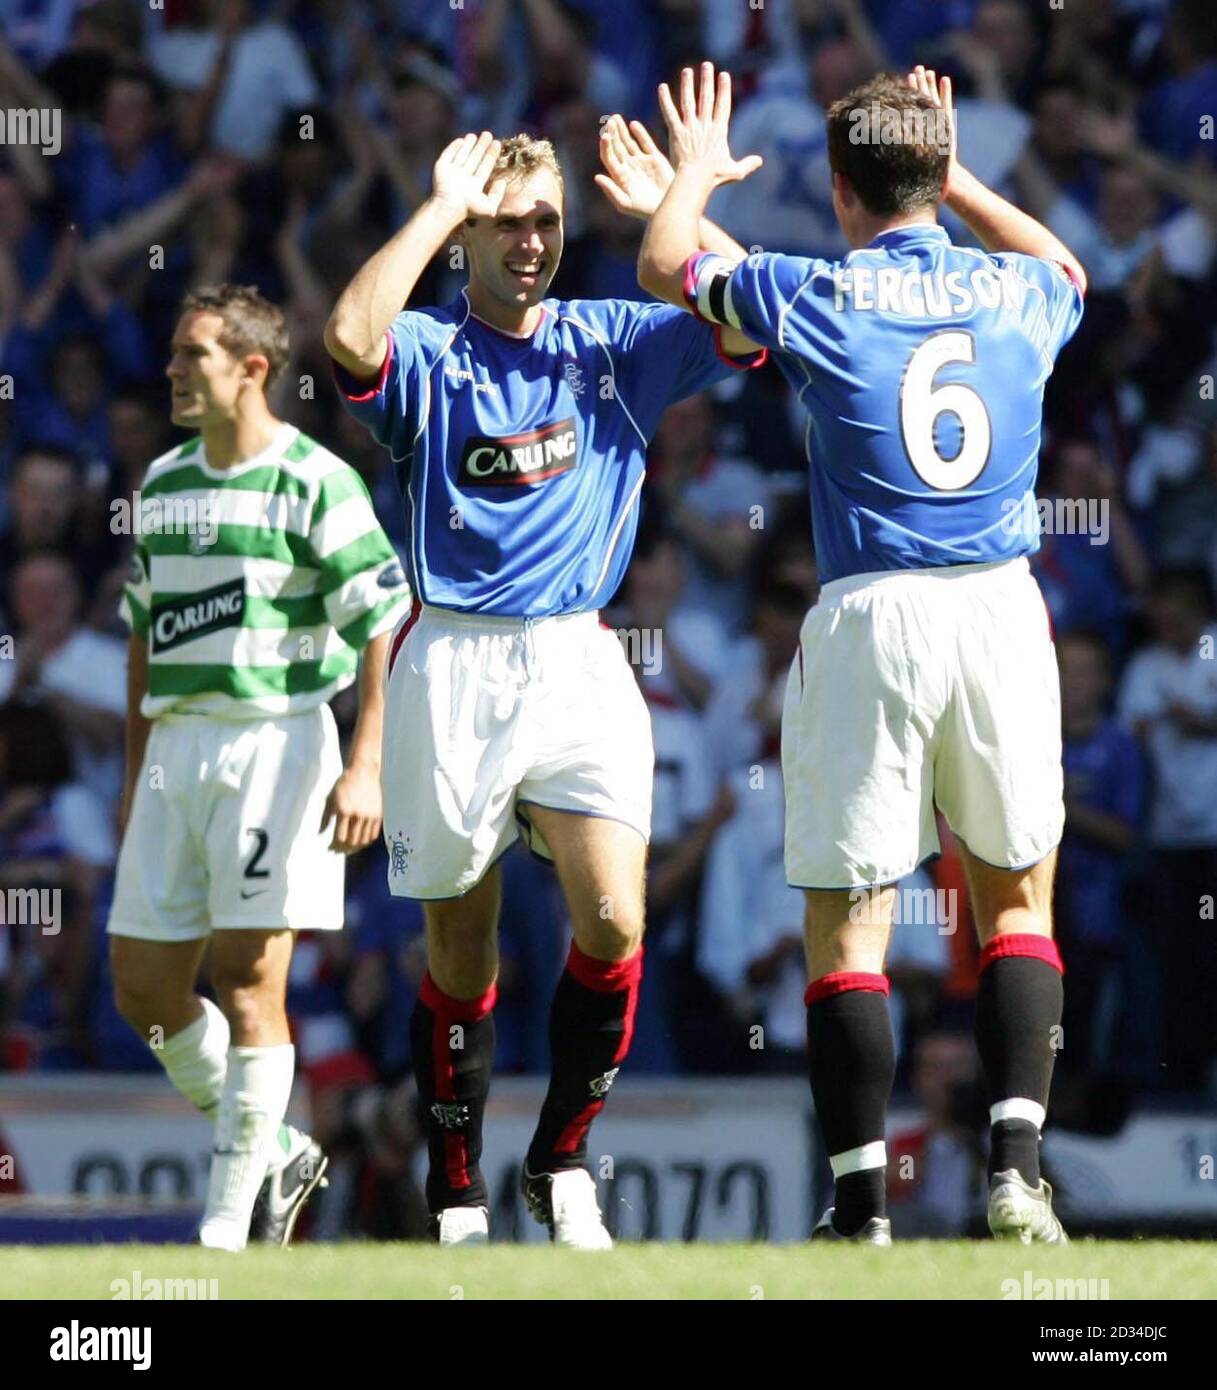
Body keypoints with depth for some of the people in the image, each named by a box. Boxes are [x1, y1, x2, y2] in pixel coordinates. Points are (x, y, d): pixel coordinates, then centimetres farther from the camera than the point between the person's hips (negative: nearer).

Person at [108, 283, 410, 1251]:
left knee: (249, 981, -8)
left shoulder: (316, 482, -7)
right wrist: (136, 765, 20)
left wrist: (365, 766, -17)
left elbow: (382, 624, -10)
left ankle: (229, 1224, -3)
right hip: (177, 744, 7)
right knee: (144, 988, 4)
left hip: (278, 740, -7)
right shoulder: (164, 483, 14)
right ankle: (272, 1152, 22)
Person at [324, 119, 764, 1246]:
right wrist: (440, 206, -15)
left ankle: (560, 1163, 4)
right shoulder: (425, 352, 2)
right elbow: (350, 338, -22)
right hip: (453, 664, -2)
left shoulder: (611, 342, 10)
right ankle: (456, 1197, 13)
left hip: (578, 662, 2)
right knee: (458, 947, 3)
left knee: (613, 920, -14)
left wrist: (670, 209, -7)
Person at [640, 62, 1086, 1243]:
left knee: (846, 921, 2)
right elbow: (1064, 266, 36)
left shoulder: (820, 295, -2)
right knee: (1016, 898, 15)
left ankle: (861, 1203, -1)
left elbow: (665, 268, 17)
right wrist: (955, 179, 43)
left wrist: (696, 175, 35)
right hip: (1002, 609, 3)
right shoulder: (1017, 293, 8)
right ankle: (1015, 1161, 1)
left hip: (870, 617, -3)